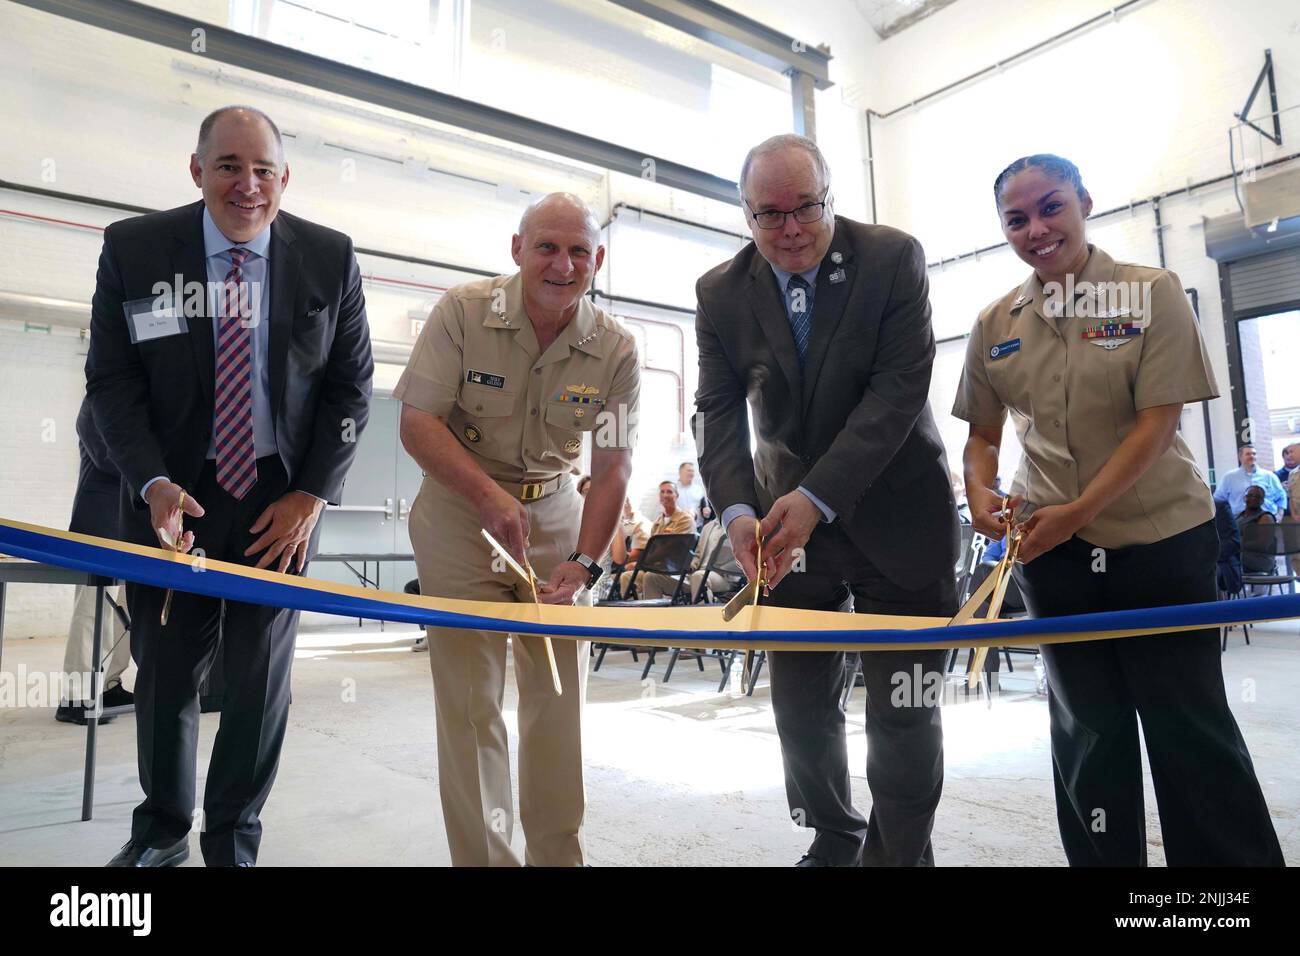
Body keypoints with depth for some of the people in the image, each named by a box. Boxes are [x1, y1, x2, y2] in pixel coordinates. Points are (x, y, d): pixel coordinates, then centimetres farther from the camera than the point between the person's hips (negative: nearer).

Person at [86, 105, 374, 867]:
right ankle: (162, 828, 35)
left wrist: (311, 494, -8)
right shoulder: (134, 248, -3)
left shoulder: (330, 257, -3)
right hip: (174, 493, 1)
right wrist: (152, 483, -17)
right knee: (165, 666, 11)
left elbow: (351, 385, -1)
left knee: (263, 673, 6)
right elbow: (111, 379, -2)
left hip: (283, 496, 0)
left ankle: (234, 839, 27)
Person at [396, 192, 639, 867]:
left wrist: (584, 563, -17)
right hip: (460, 513, -2)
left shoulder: (616, 350, -7)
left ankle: (558, 855, 24)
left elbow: (613, 466, -7)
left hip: (556, 514, 2)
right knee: (470, 699, -1)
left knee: (559, 695, 6)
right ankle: (484, 857, 15)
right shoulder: (462, 312, -12)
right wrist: (489, 495, -25)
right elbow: (417, 421, -12)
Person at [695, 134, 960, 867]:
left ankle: (899, 854, 22)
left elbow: (900, 387, -16)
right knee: (800, 700, 9)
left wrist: (817, 498, -24)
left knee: (903, 709, 1)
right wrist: (738, 511, -21)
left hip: (894, 513, -2)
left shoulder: (894, 258, -8)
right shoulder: (721, 292, -1)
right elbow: (719, 411, -4)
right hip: (790, 520, 3)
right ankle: (833, 843, 30)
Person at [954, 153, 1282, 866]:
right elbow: (982, 433, 10)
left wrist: (1076, 512, -21)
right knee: (1088, 732, 13)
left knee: (1189, 721, 4)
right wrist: (979, 494, -10)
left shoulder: (1152, 293, -6)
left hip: (1161, 541, -3)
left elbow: (1157, 421, -13)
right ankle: (1104, 859, 28)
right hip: (1050, 548, 3)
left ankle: (1238, 857, 23)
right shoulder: (995, 324, 4)